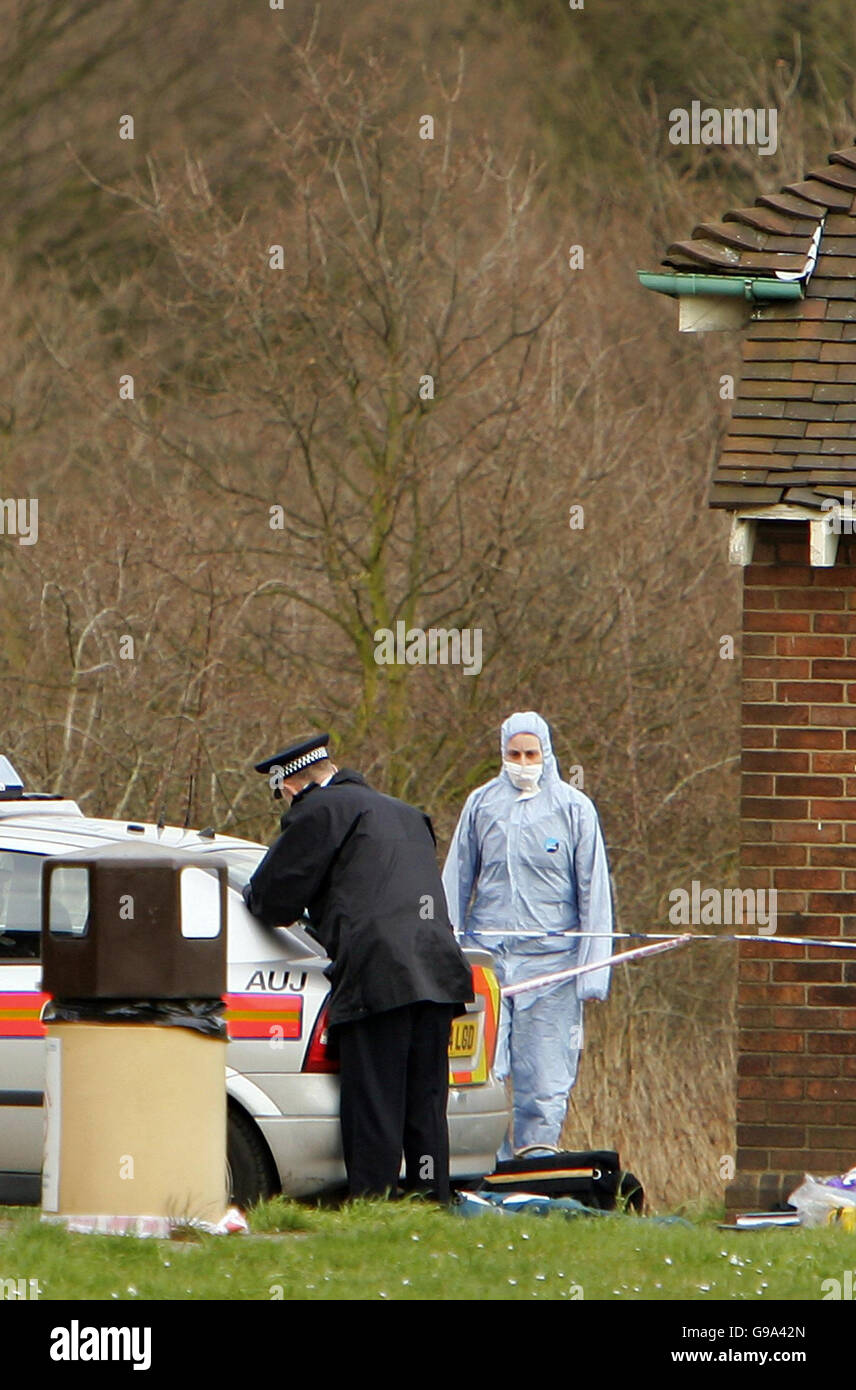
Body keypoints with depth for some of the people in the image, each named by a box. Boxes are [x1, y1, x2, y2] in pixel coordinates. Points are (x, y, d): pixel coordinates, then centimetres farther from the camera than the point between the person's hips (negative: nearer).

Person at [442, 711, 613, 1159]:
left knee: (545, 1086, -2)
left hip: (551, 957, -1)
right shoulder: (481, 804, 9)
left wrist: (593, 969, -1)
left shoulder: (574, 809, 4)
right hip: (487, 955, 1)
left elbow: (593, 892, 5)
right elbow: (455, 884, 15)